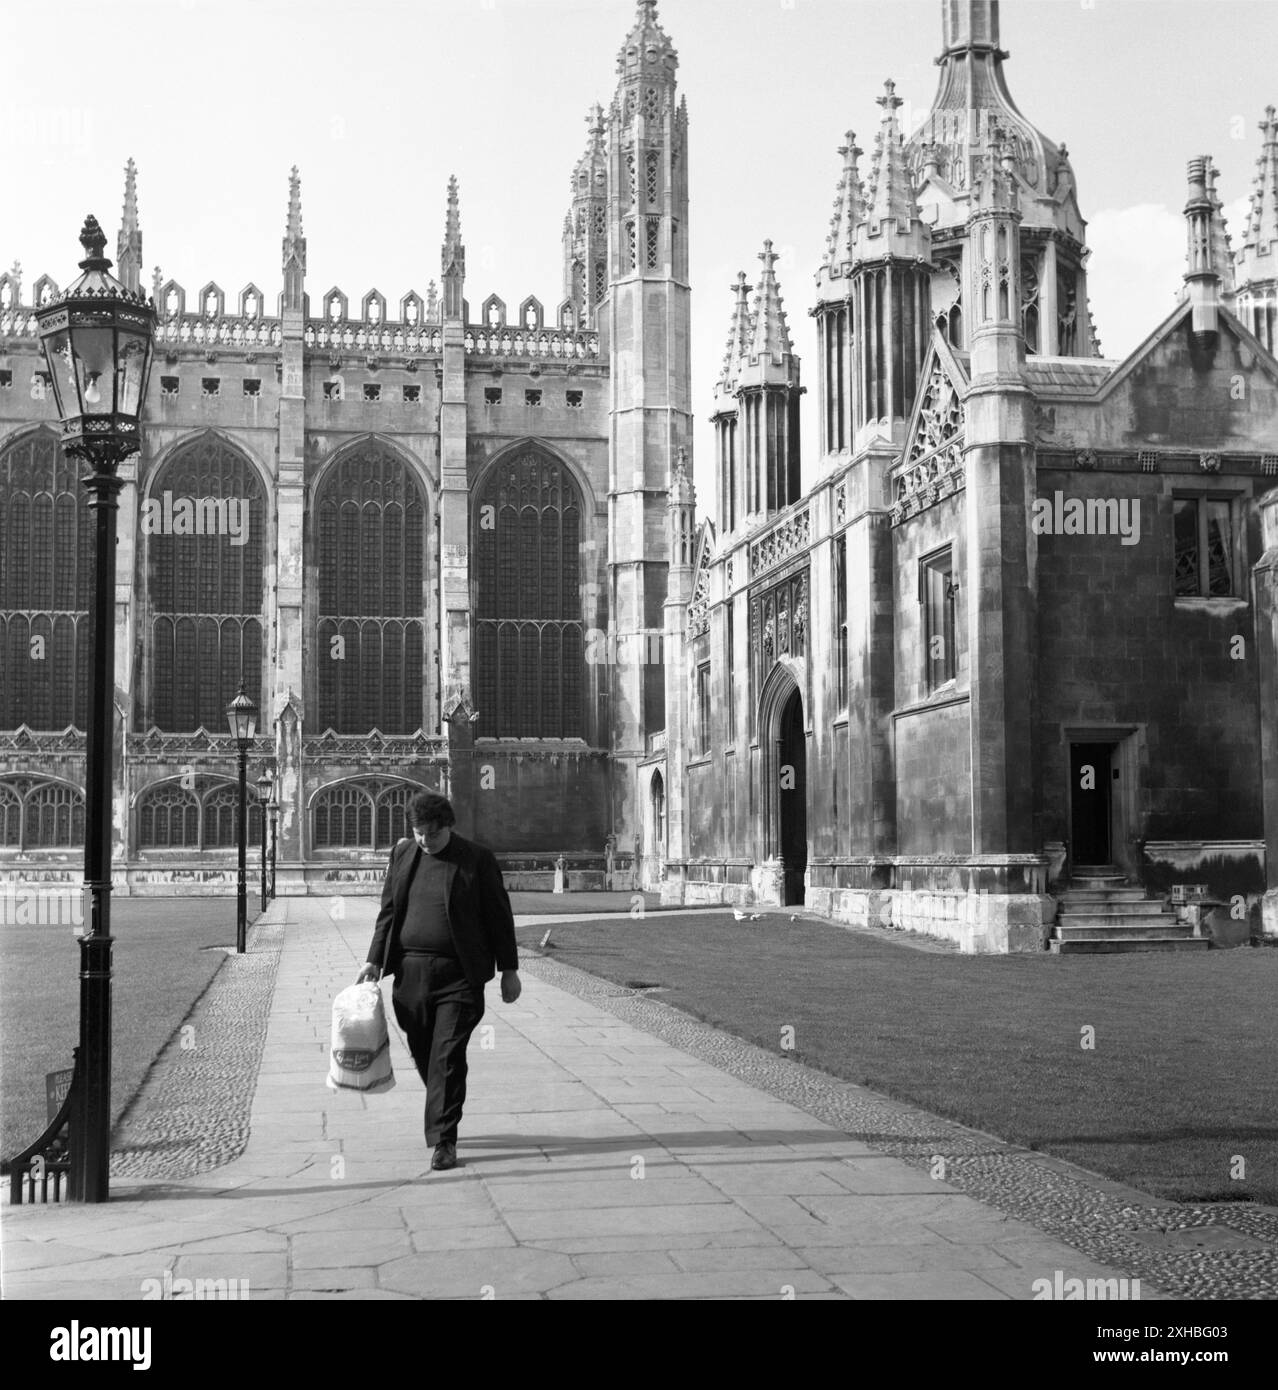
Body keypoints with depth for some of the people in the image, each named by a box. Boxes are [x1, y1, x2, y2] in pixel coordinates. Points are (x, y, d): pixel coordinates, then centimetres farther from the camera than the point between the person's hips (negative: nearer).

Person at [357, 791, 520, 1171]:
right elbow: (388, 911, 14)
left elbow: (499, 916, 1)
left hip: (458, 974, -4)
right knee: (423, 1053, 11)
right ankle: (441, 1115, 33)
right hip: (411, 970, 4)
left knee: (448, 1056, -6)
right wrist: (374, 960, 5)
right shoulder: (401, 855, 9)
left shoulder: (477, 859, -3)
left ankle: (444, 1139, -1)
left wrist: (509, 970, 1)